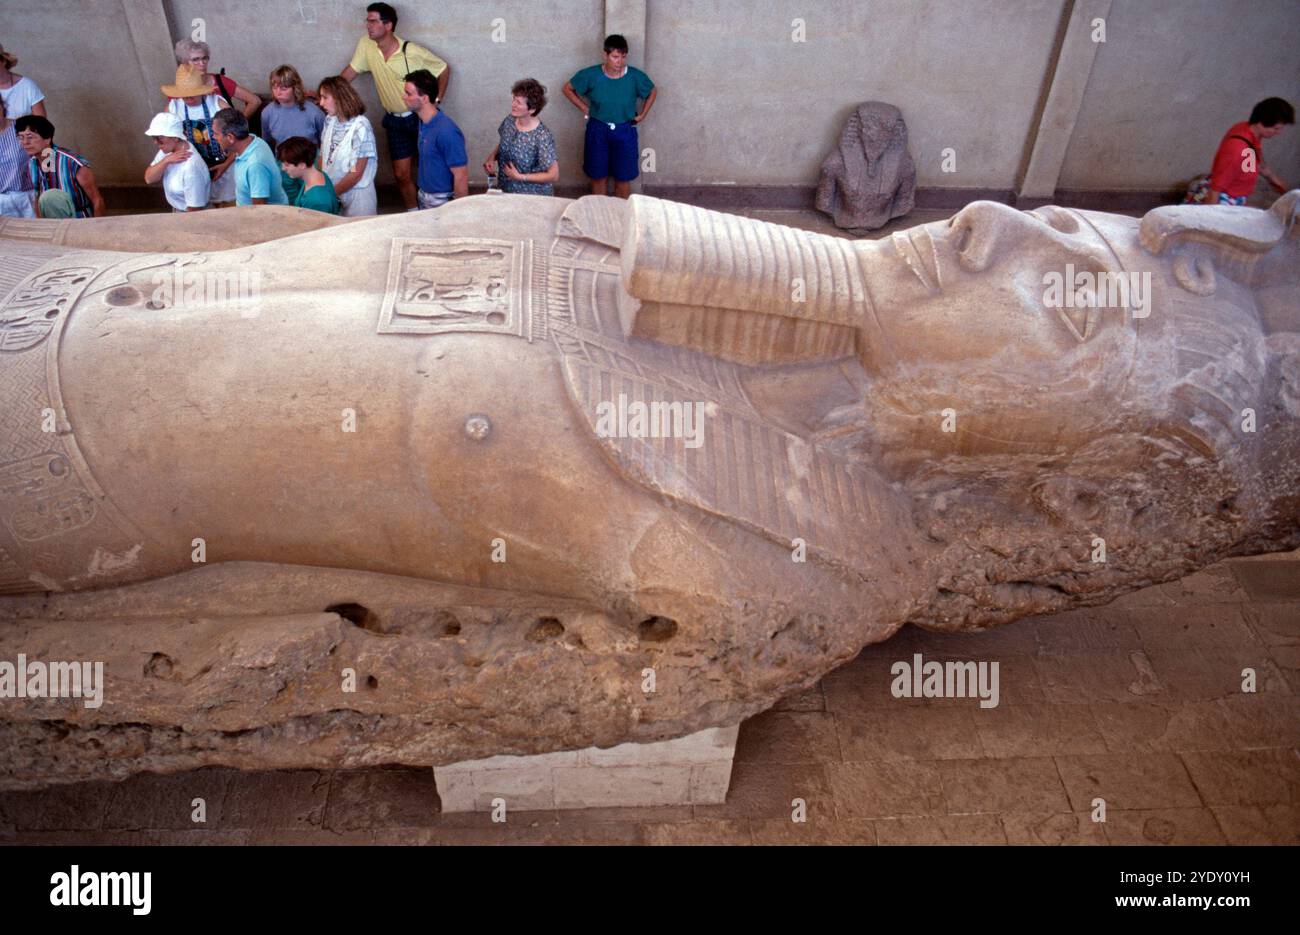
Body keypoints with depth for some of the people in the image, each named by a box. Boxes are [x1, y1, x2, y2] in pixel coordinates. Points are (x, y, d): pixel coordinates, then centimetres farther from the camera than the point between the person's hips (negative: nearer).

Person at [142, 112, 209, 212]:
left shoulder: (191, 166, -30)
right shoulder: (167, 150, -5)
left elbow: (195, 210, -26)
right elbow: (149, 179, -8)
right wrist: (166, 161, -22)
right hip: (177, 211, 8)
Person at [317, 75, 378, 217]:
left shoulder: (360, 127, -16)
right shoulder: (330, 121, 3)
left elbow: (356, 174, -17)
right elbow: (322, 155, 8)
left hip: (356, 193, -5)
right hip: (329, 190, 5)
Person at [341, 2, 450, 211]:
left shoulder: (413, 52, -17)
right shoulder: (366, 45, -5)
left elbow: (444, 69, -4)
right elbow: (350, 73, 3)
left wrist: (437, 100, -7)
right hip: (395, 121, 4)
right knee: (402, 174, 5)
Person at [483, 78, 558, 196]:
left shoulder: (542, 137, -25)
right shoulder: (509, 121, -6)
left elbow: (553, 175, -21)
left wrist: (520, 177, -22)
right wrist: (492, 157, -6)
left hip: (533, 198, -6)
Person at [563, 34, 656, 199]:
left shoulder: (636, 77, -14)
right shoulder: (591, 75, -14)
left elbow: (653, 92, 8)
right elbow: (568, 88, 2)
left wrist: (643, 114, 4)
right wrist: (584, 108, -1)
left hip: (624, 131, 0)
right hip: (598, 130, 0)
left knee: (623, 178, 8)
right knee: (598, 176, 11)